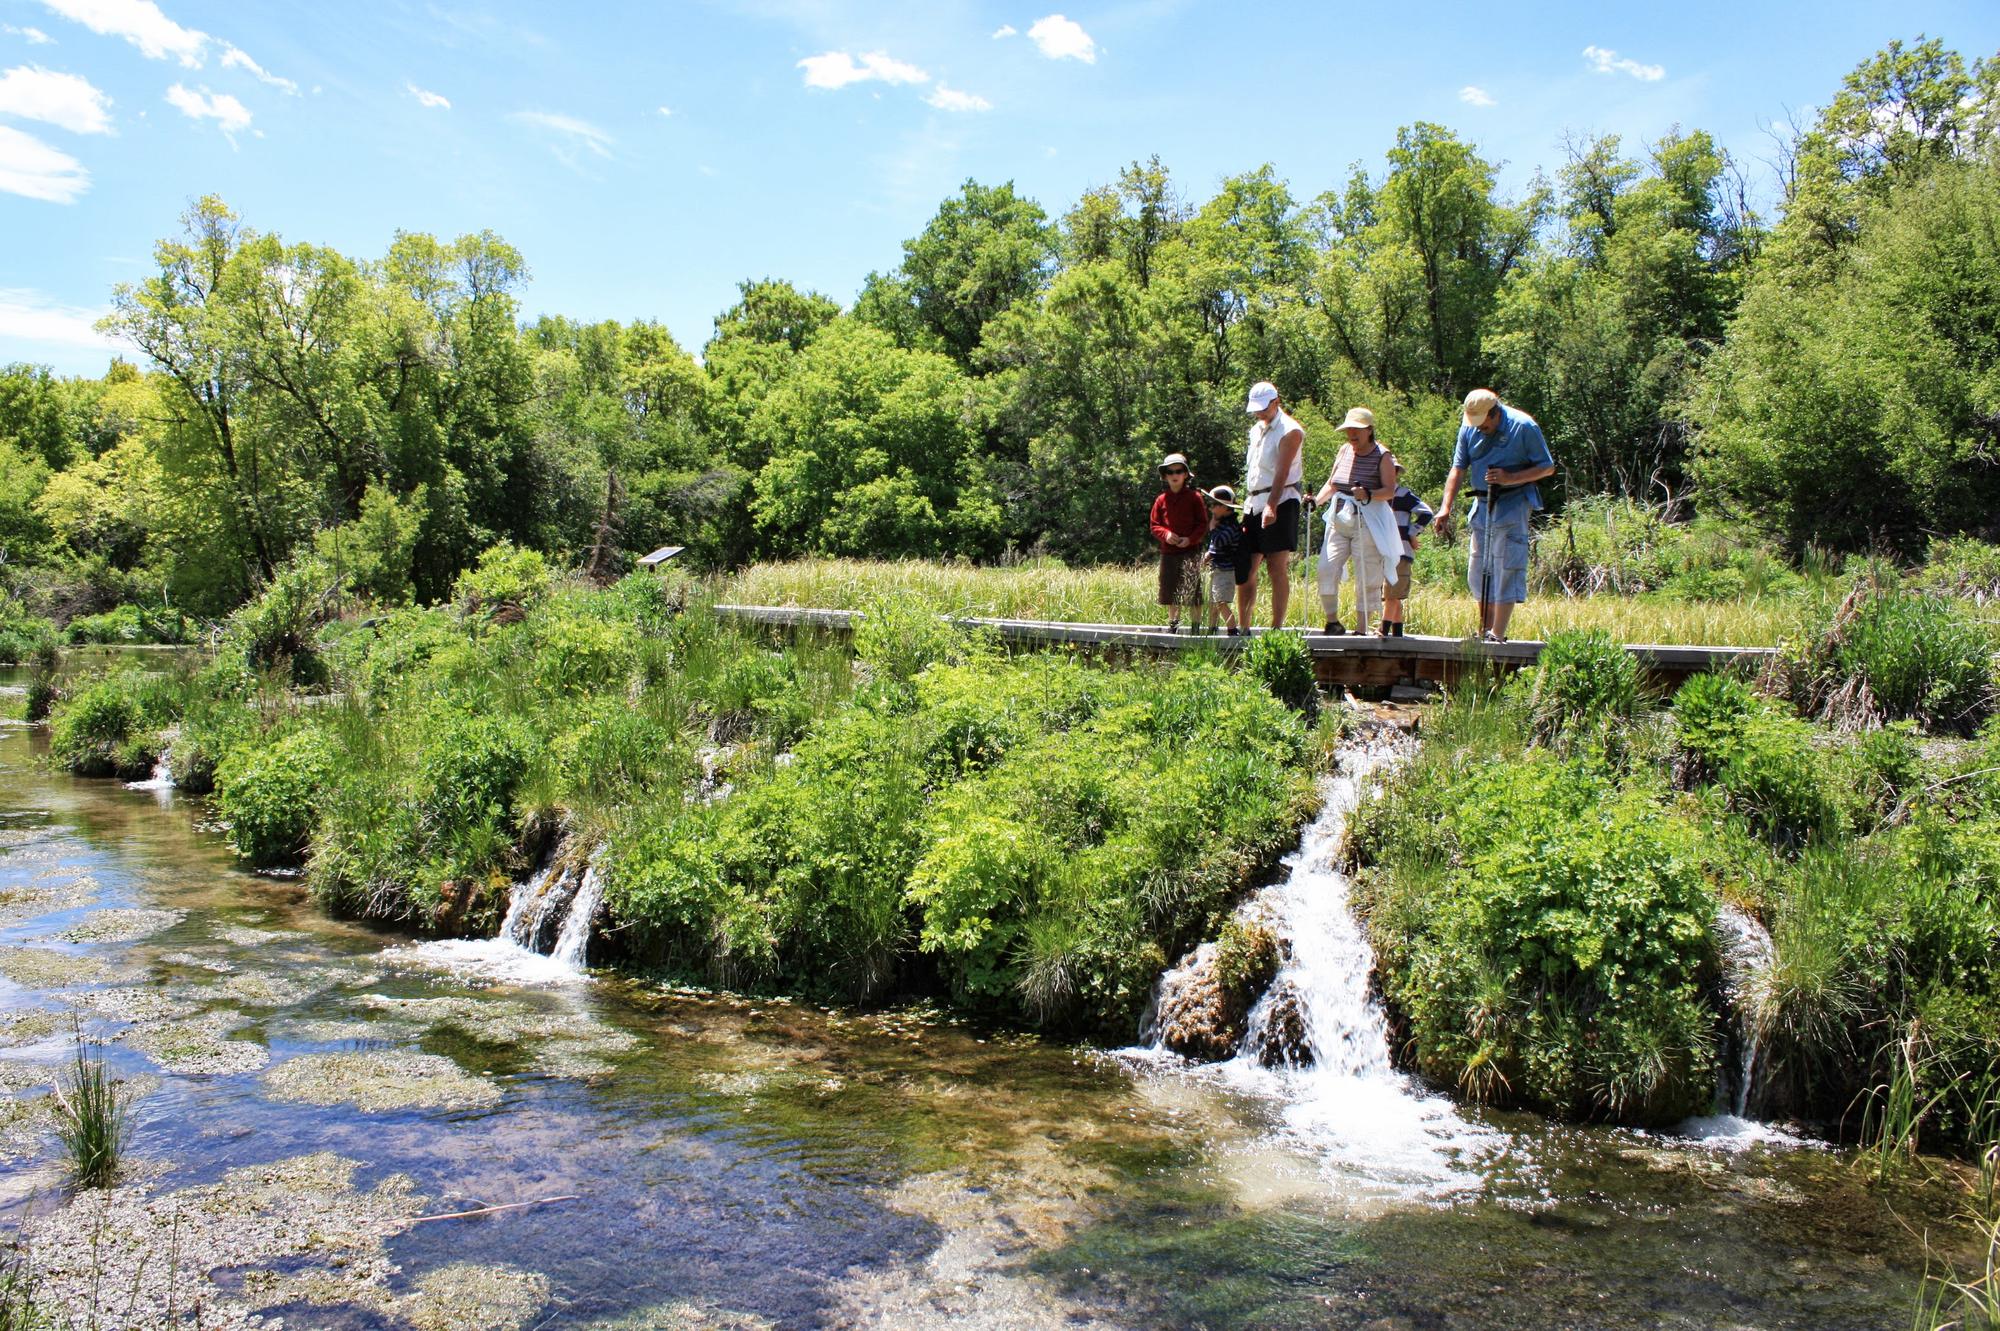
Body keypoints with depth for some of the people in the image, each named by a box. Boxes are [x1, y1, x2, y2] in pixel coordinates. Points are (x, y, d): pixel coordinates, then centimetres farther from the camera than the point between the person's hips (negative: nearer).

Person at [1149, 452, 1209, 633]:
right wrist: (1166, 534, -9)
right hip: (1168, 551, 3)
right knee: (1170, 590, 9)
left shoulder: (1194, 497, 1)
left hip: (1190, 550, -3)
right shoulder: (1161, 500, 8)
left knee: (1192, 590, -9)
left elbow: (1203, 523, 1)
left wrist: (1191, 538, -14)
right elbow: (1155, 526, 11)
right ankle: (1173, 623, 23)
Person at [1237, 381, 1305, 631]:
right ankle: (1243, 628, 9)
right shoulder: (1256, 430, 19)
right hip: (1253, 504, 8)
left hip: (1280, 502, -8)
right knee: (1245, 568, 4)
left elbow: (1282, 472, -18)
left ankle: (1277, 628, -7)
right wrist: (1247, 504, 15)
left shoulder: (1290, 431, -7)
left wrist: (1271, 506, -28)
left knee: (1277, 567, -8)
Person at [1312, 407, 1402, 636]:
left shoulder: (1382, 456, -2)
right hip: (1339, 520, 5)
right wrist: (1317, 500, 0)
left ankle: (1361, 629, 3)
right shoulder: (1344, 450, 13)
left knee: (1366, 578, -3)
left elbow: (1390, 489, -10)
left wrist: (1368, 495, -28)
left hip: (1368, 524, -5)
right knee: (1326, 570, -5)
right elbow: (1332, 483, 17)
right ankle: (1333, 622, 8)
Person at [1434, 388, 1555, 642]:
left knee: (1507, 569, -10)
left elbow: (1547, 468, -7)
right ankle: (1485, 630, 17)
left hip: (1513, 504, -6)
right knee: (1477, 569, 8)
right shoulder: (1469, 428, 3)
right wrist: (1446, 507, -8)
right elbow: (1458, 469, 4)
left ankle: (1498, 633, -9)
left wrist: (1510, 478, -19)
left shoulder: (1524, 426, -11)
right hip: (1482, 504, 6)